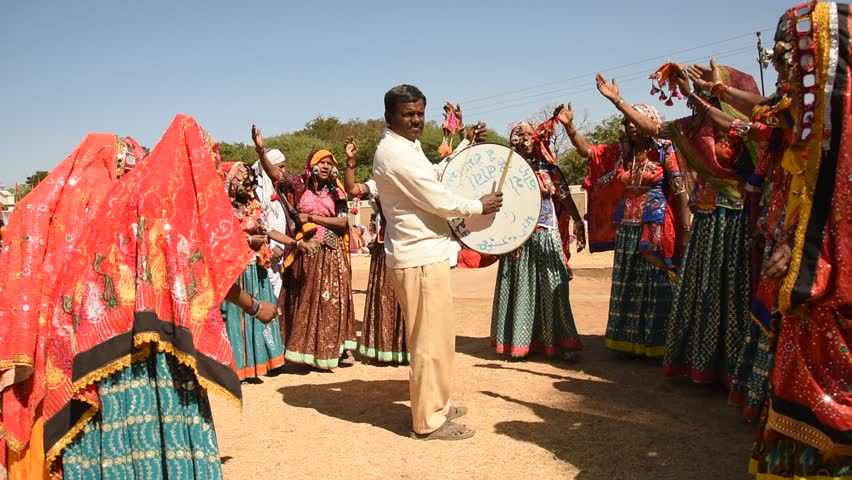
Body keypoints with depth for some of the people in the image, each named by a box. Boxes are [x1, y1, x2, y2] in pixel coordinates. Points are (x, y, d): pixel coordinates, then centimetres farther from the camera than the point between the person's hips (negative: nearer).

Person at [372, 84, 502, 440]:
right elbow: (438, 200, -18)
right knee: (432, 340, -3)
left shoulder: (406, 147, 15)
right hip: (421, 257, -11)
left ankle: (435, 405, 32)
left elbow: (434, 179, 23)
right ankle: (428, 421, 8)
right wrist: (479, 206, -3)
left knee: (435, 335, 19)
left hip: (422, 252, 11)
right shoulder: (397, 153, -18)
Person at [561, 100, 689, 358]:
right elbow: (586, 151, 7)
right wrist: (569, 126, -7)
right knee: (627, 286, 10)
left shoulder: (663, 152, -4)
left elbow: (680, 191, -6)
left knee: (657, 286, -1)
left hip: (656, 230, -5)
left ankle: (657, 344, 9)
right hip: (627, 229, 5)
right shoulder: (619, 152, 8)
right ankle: (630, 341, 21)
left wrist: (685, 229, -12)